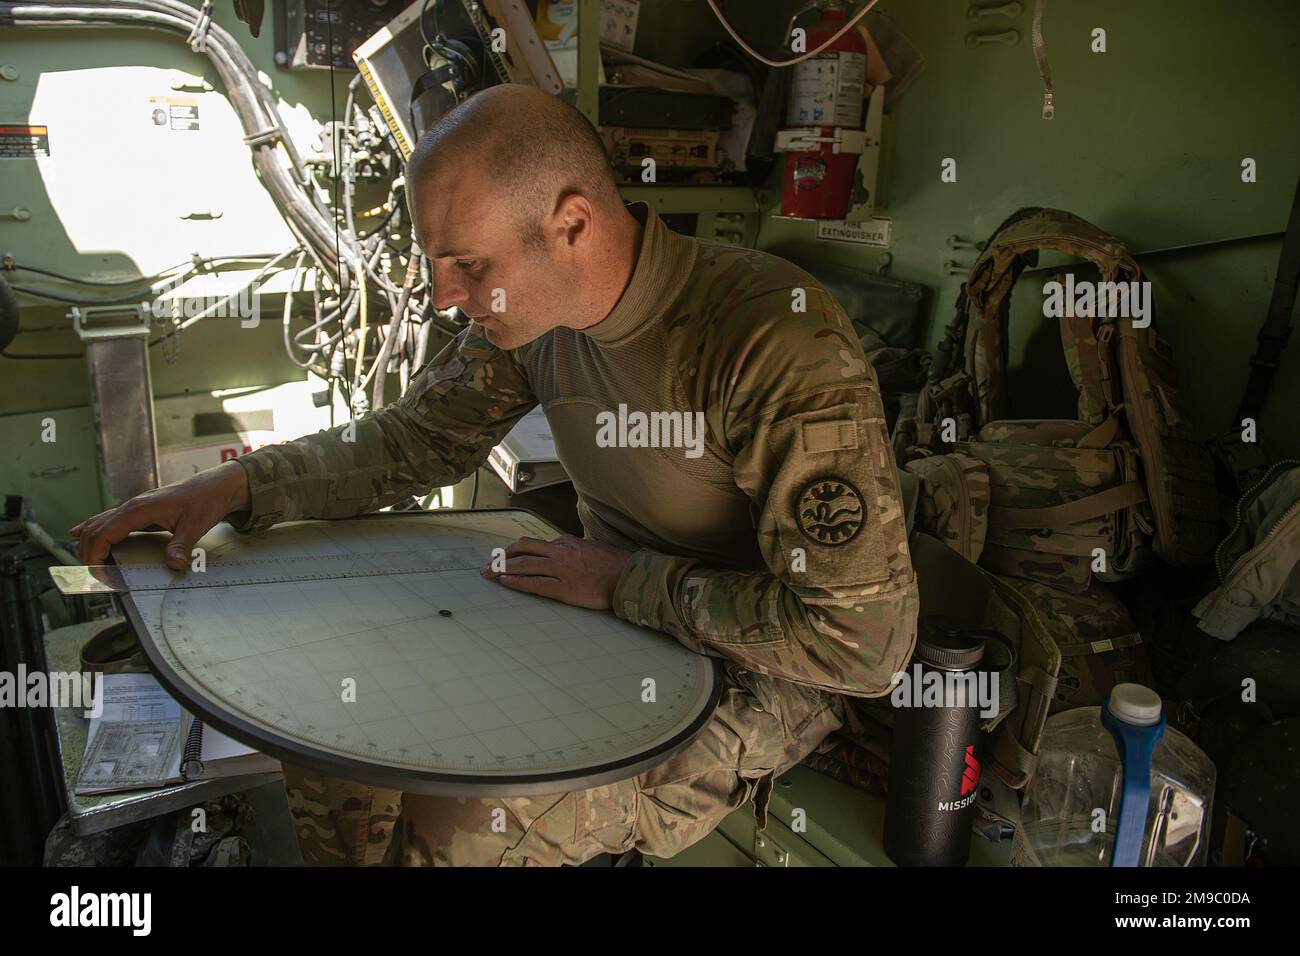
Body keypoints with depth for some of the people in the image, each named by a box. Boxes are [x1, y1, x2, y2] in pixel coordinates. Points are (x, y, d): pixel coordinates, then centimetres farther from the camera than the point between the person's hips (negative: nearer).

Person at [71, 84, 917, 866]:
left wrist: (627, 582, -22)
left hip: (750, 680, -6)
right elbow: (418, 438, 7)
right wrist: (239, 484, -7)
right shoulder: (530, 309, -7)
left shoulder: (779, 339, -30)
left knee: (463, 829, -22)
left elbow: (865, 638, -28)